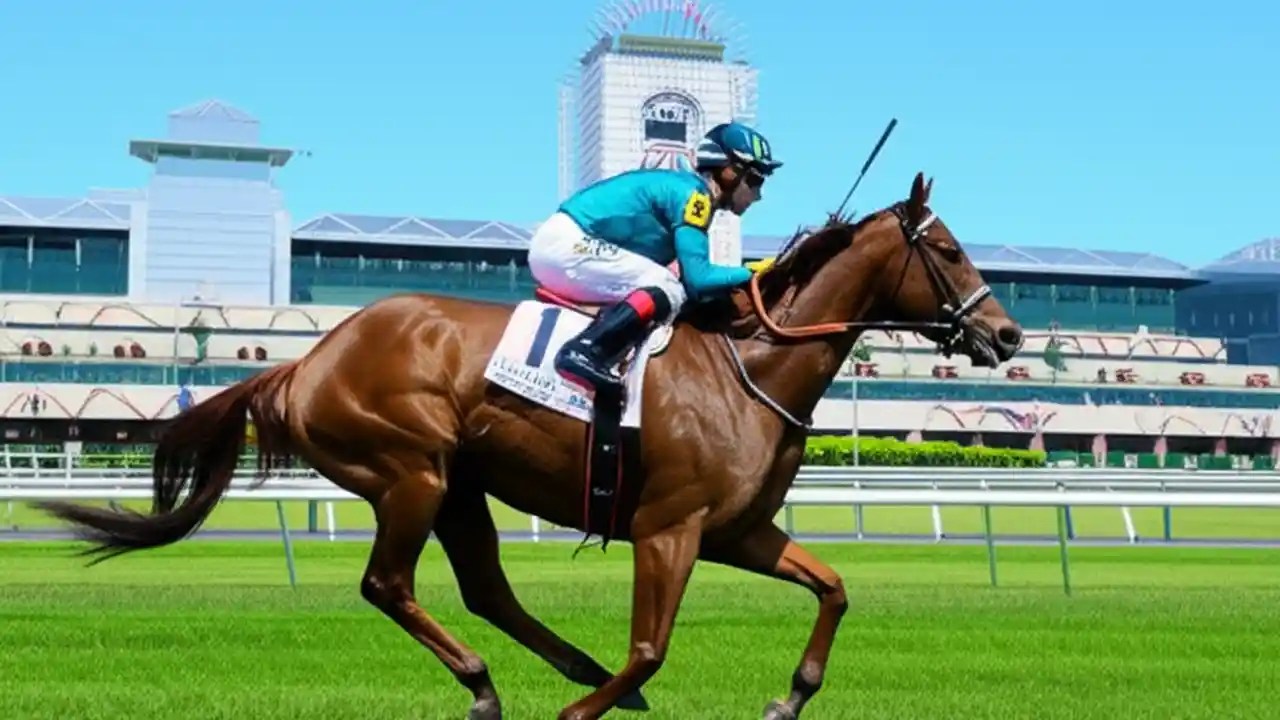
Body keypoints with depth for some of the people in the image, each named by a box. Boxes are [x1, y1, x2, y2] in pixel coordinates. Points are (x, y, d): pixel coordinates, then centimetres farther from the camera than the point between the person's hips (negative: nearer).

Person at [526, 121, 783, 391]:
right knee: (669, 289, -16)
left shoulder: (681, 188, 17)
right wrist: (751, 274, -4)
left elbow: (688, 274, 19)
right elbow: (698, 278, -16)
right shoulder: (692, 192, -11)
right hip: (567, 245, -10)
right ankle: (583, 352, -29)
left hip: (555, 245, 10)